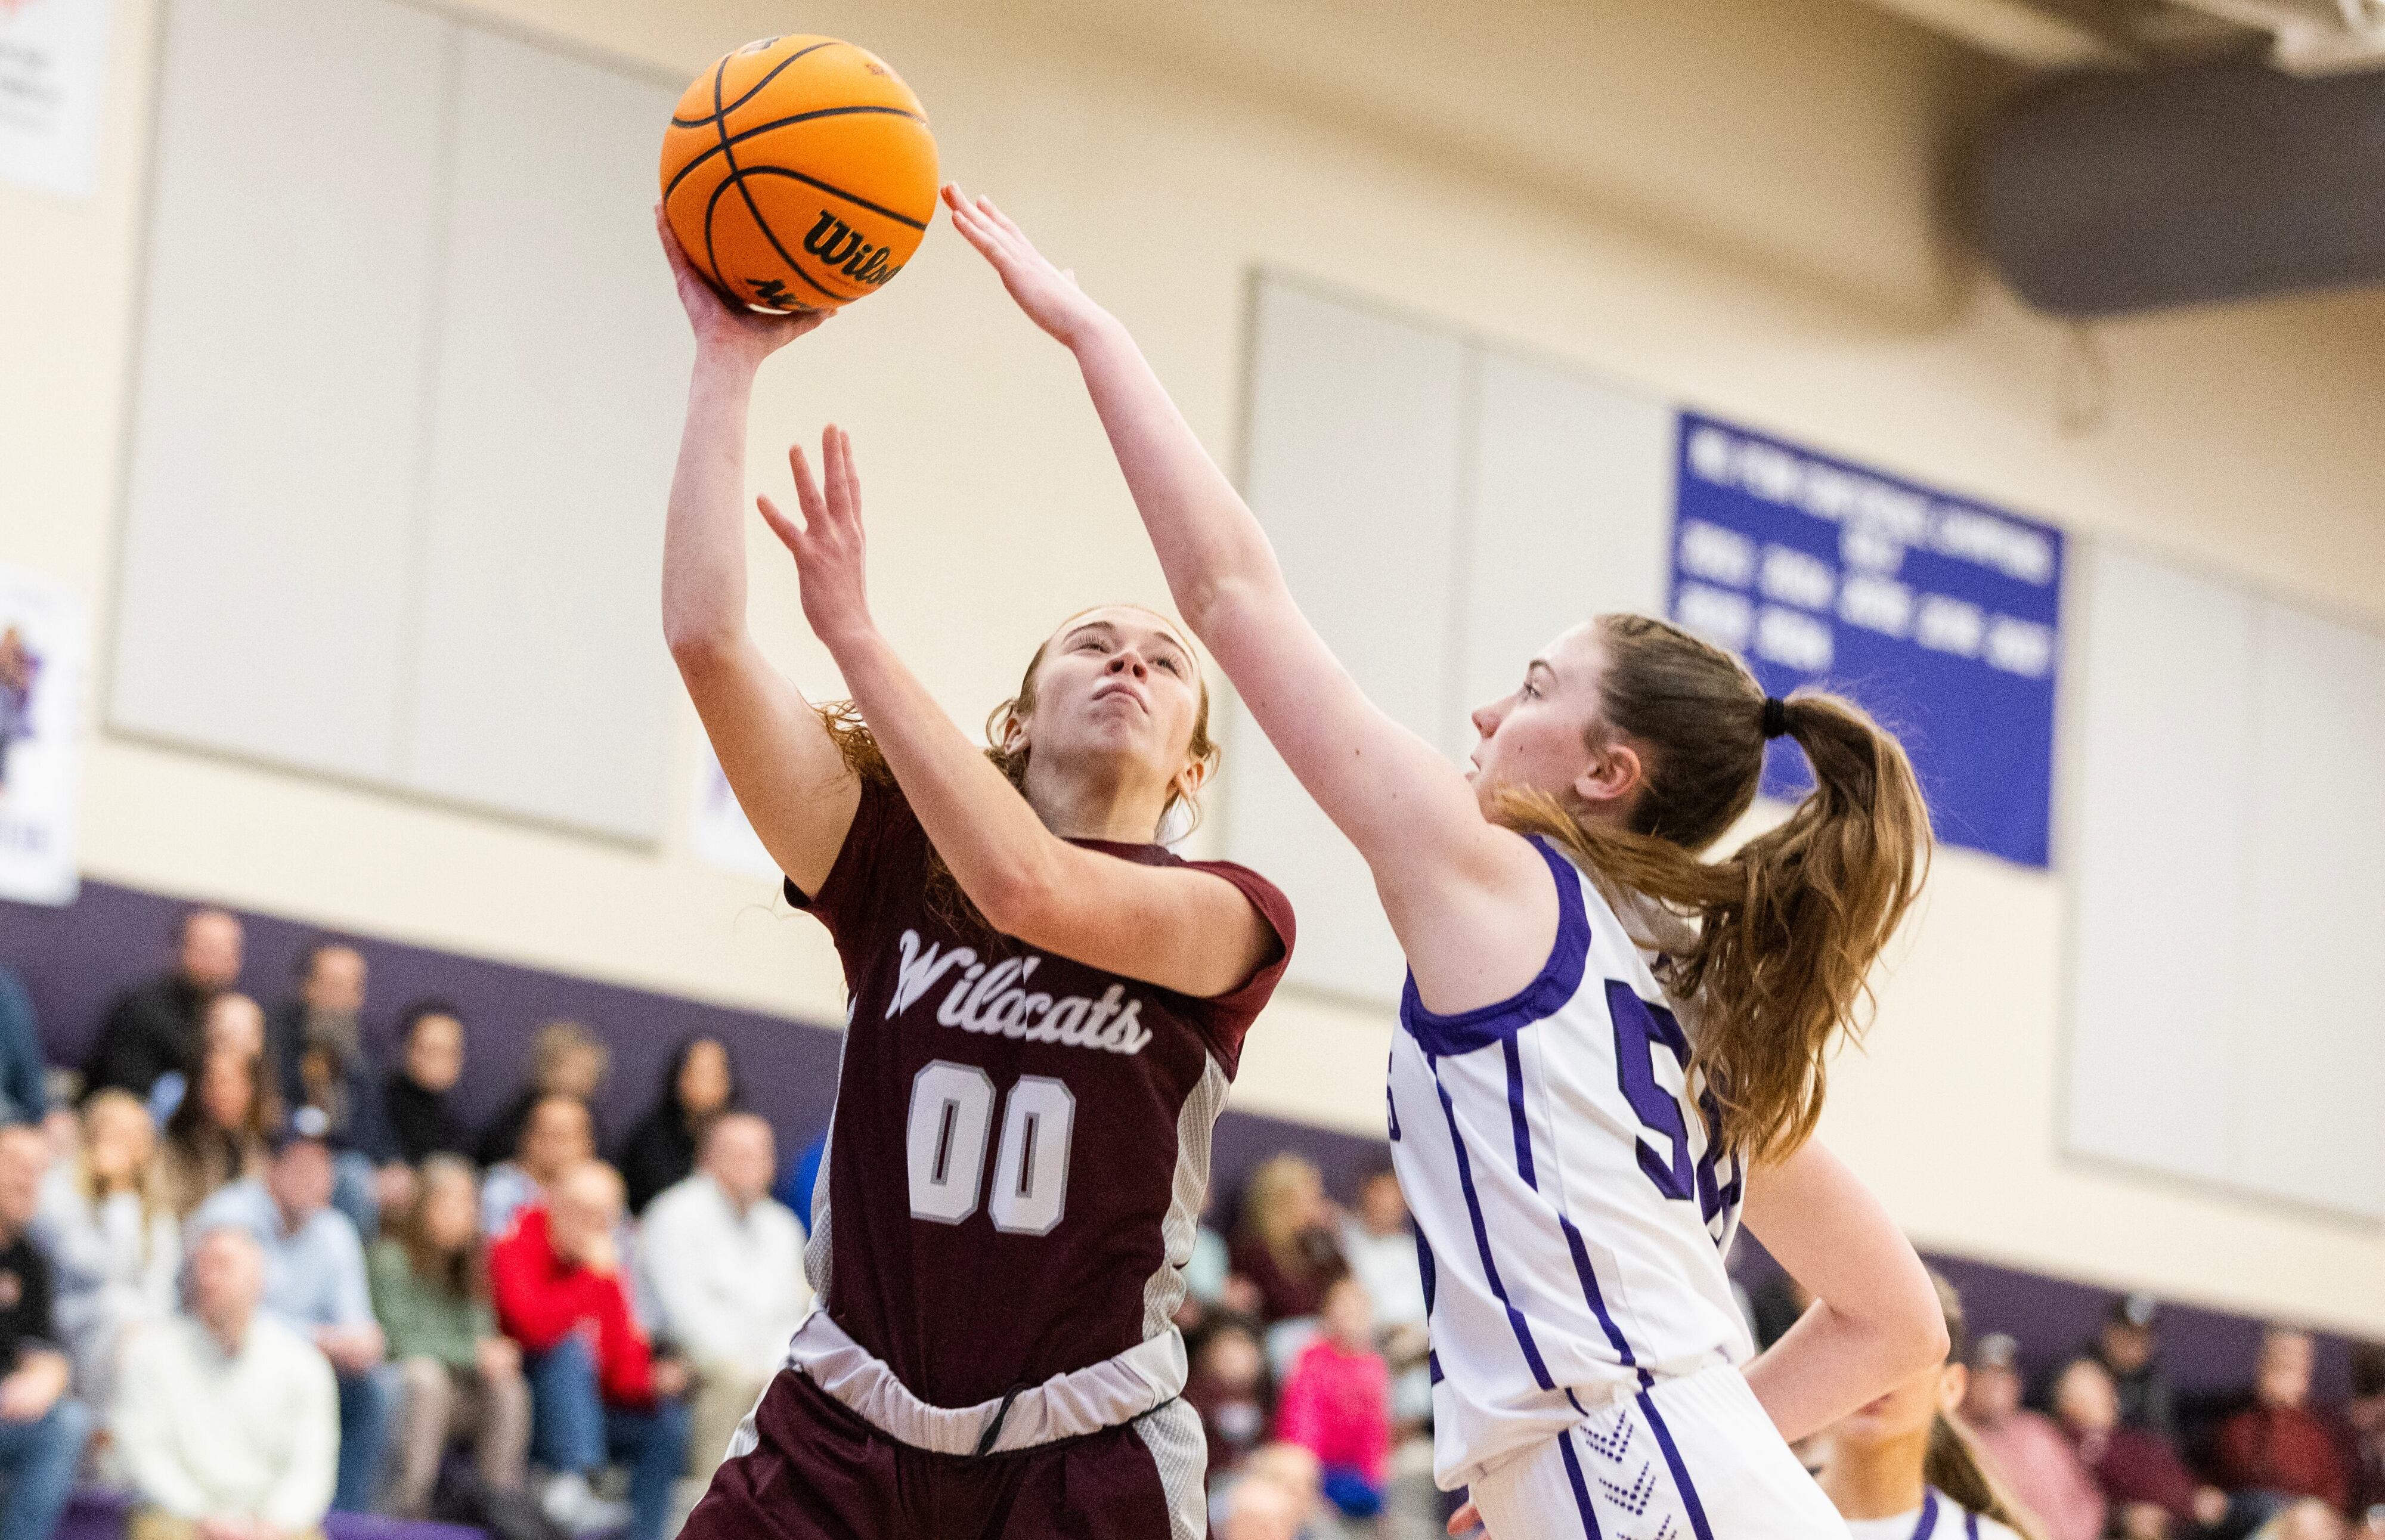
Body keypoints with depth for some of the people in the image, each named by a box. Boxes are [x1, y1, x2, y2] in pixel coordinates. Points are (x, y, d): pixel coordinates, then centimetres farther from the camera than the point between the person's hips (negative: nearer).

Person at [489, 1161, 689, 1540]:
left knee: (668, 1422, -9)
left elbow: (622, 1369, 4)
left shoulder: (603, 1268, 9)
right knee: (571, 1348, -30)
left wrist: (653, 1380, -17)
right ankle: (571, 1487, -44)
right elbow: (534, 1326, -30)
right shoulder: (514, 1251, -11)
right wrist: (594, 1278, -24)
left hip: (581, 1405, 7)